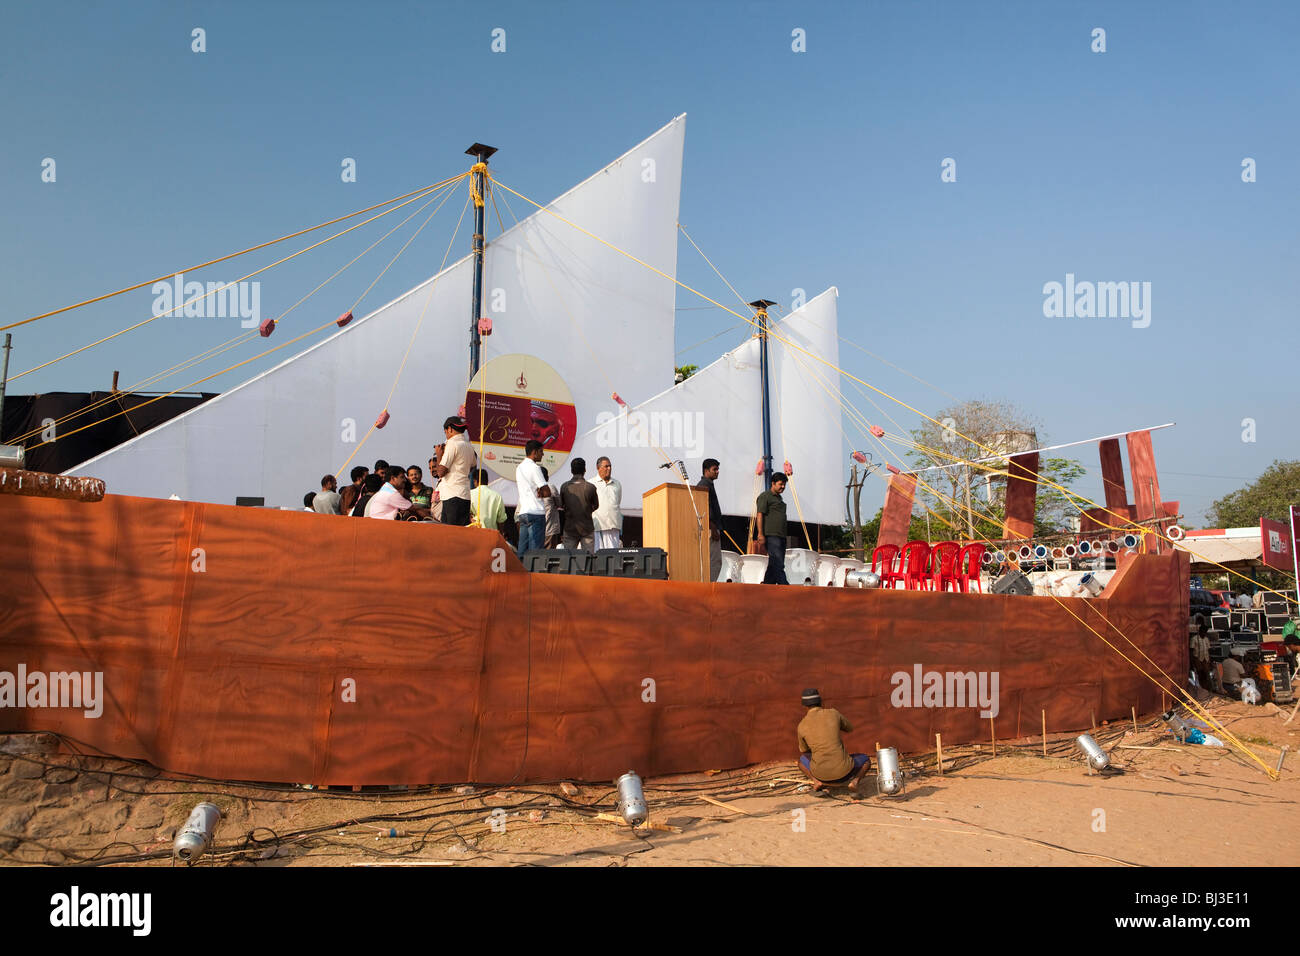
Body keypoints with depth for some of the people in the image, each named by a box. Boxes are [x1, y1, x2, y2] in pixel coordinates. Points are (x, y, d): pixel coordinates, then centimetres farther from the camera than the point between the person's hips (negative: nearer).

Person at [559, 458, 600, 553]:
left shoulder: (565, 486, -5)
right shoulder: (590, 487, -9)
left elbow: (561, 506, 5)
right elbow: (596, 506, 5)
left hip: (570, 528, 1)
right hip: (587, 528, -1)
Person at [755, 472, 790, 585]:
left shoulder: (780, 498, 24)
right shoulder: (765, 496, -3)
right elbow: (760, 515, -10)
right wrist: (760, 534, -18)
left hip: (781, 536, 9)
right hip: (771, 535, -9)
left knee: (774, 564, 6)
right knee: (778, 563, -15)